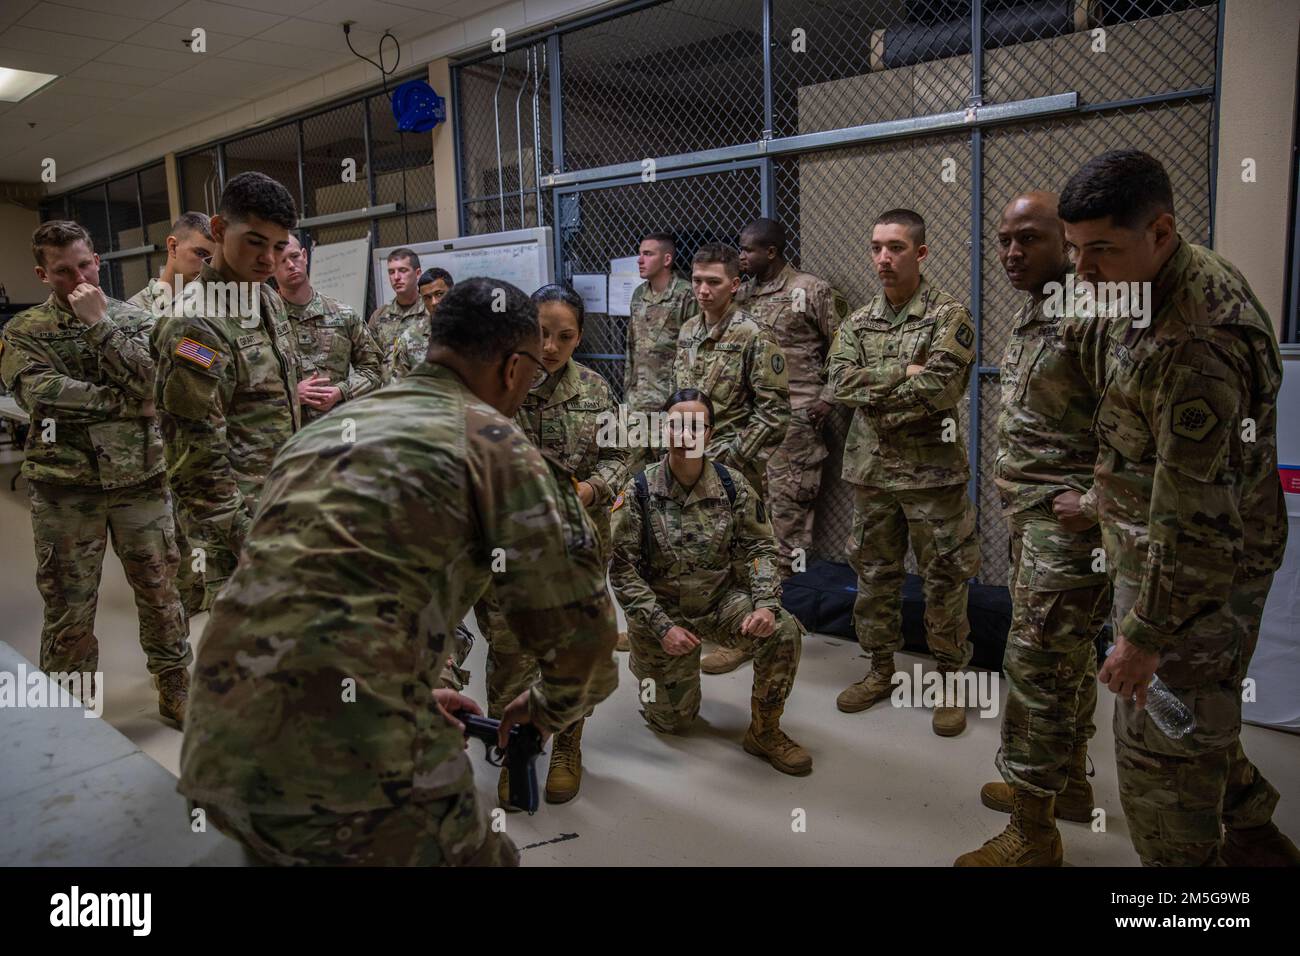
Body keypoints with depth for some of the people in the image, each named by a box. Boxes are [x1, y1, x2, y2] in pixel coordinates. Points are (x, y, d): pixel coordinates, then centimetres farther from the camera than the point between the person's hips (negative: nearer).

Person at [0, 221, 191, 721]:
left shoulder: (135, 319, 5)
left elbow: (152, 383, -11)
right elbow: (41, 394, -15)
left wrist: (99, 323, -14)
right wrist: (126, 404, -16)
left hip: (140, 479, 1)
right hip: (64, 487, -1)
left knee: (160, 592, 10)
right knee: (69, 607, 9)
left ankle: (175, 690, 26)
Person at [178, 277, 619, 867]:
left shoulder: (325, 428, 20)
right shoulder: (491, 438, -1)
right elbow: (579, 630, -4)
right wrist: (546, 710, 17)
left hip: (215, 753, 8)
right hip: (353, 760, -7)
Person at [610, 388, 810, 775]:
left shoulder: (733, 485, -9)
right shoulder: (640, 491, -15)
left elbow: (759, 548, -6)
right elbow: (622, 570, -14)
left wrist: (766, 604, -25)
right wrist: (662, 627, -22)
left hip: (722, 599, 2)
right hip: (663, 610, -2)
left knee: (784, 631, -26)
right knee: (674, 721, 4)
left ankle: (765, 731, -3)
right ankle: (643, 659, 37)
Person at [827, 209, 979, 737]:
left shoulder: (949, 316, -6)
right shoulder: (858, 322, 8)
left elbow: (943, 386, -21)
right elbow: (840, 382, -8)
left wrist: (872, 388, -12)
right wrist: (905, 374, -16)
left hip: (932, 470, -4)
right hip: (870, 470, 5)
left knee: (943, 579, 5)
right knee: (875, 574, 13)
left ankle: (951, 680, 21)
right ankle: (881, 670, 29)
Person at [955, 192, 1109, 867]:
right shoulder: (1030, 312, 13)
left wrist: (1095, 497, -20)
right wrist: (1021, 494, 15)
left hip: (1066, 515, -10)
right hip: (1030, 510, 10)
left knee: (1036, 665, -5)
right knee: (1067, 657, 20)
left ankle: (1032, 835, 8)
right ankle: (1069, 782, 37)